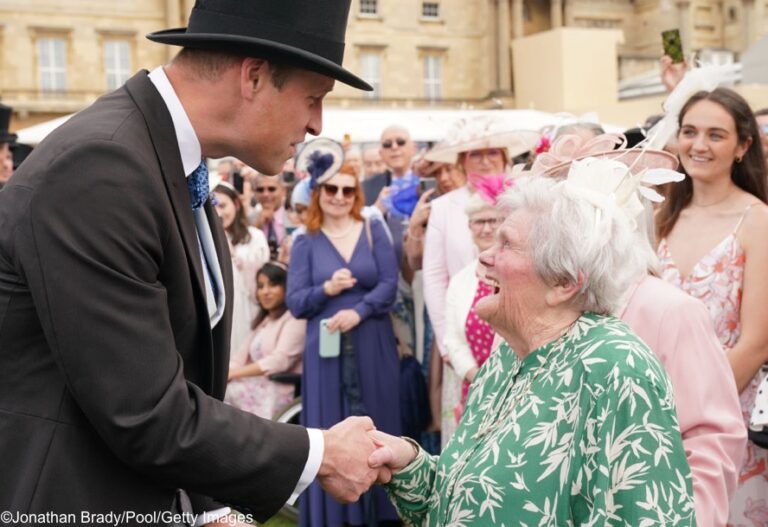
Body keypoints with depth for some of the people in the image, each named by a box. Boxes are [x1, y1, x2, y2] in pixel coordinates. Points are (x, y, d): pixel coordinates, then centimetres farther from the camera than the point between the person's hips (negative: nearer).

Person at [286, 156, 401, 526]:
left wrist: (358, 311, -17)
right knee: (330, 430, 2)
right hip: (326, 348, 0)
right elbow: (294, 302, 1)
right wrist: (327, 289, -16)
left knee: (375, 426, 3)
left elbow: (389, 284, -3)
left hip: (372, 346, 0)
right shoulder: (306, 243, 6)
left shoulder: (373, 231, 6)